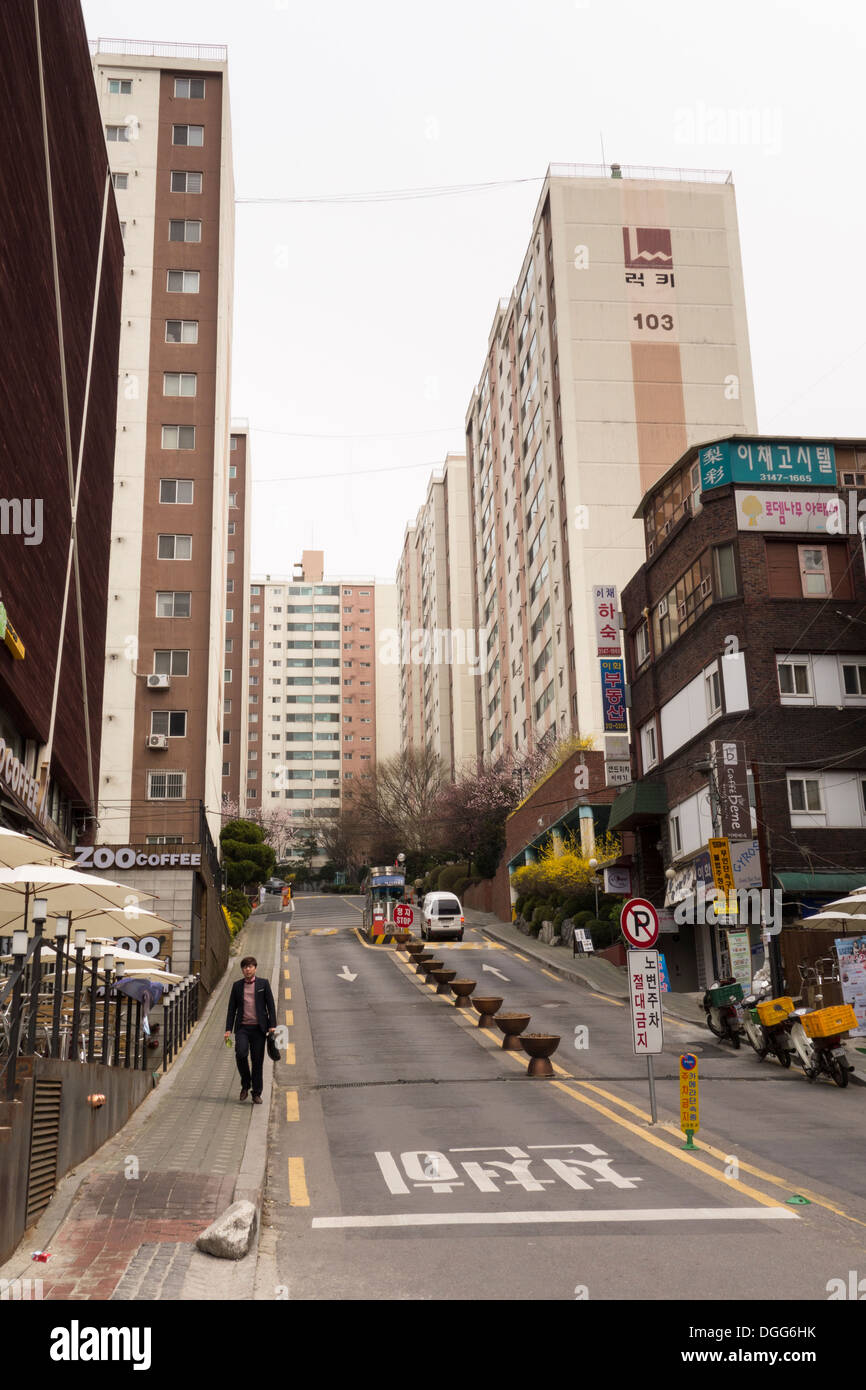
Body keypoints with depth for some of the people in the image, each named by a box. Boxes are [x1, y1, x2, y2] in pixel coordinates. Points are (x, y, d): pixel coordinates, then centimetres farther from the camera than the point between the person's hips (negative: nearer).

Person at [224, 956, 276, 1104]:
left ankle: (256, 1094, 12)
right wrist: (228, 1029, 3)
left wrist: (272, 1025, -7)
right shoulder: (237, 985, 10)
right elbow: (232, 1008, 11)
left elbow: (270, 1005, 3)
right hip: (242, 1028, 1)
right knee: (241, 1053, -20)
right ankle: (245, 1084, 3)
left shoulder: (263, 984, 5)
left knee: (257, 1061, 0)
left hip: (258, 1028, -1)